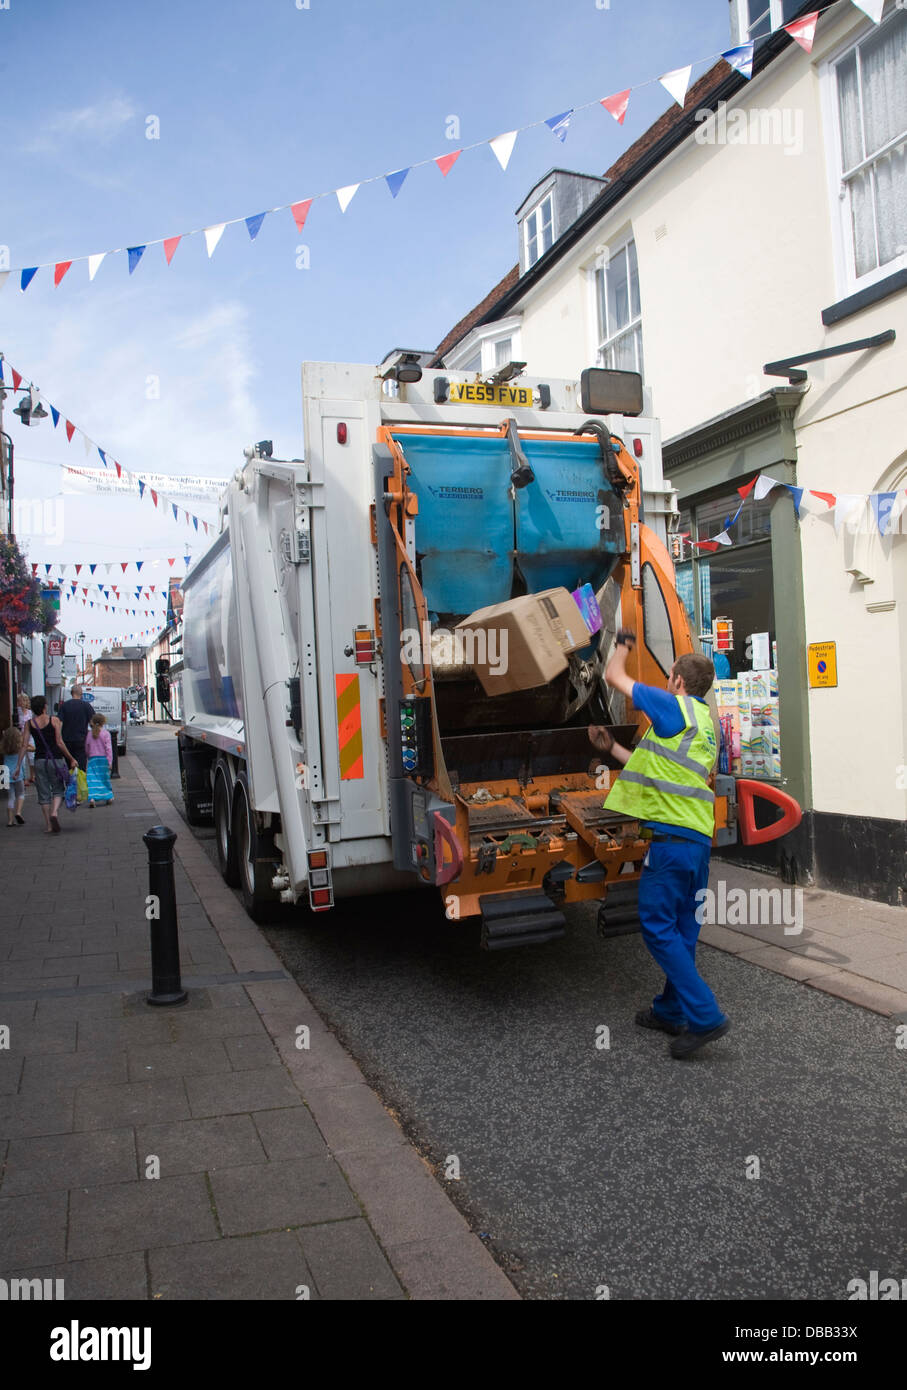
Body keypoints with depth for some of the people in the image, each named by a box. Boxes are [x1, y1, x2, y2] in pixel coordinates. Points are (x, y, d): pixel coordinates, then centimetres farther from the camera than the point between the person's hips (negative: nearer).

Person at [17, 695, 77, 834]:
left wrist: (19, 765, 5)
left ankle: (48, 825, 11)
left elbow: (23, 745, 0)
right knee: (58, 790, 11)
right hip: (55, 760, -2)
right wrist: (71, 759, -2)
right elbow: (60, 743, -9)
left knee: (43, 794, 10)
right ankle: (54, 814, -15)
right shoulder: (54, 720, -5)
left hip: (39, 760, 2)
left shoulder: (30, 723, 3)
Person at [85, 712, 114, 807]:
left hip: (92, 759, 1)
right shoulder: (106, 733, -5)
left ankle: (92, 798, -20)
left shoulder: (89, 734, 5)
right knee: (104, 779, 12)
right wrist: (110, 762, -8)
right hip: (103, 759, -1)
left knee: (93, 780, -4)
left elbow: (86, 749, 11)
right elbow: (108, 748, -9)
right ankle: (108, 797, 24)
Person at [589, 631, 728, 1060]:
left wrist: (623, 646, 21)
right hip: (699, 836, 9)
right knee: (681, 928, 15)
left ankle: (704, 1016, -7)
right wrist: (612, 748, 29)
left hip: (671, 836, -9)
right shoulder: (705, 724, 20)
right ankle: (671, 1009, 26)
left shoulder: (674, 708, -7)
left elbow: (614, 676, 1)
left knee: (658, 926, -5)